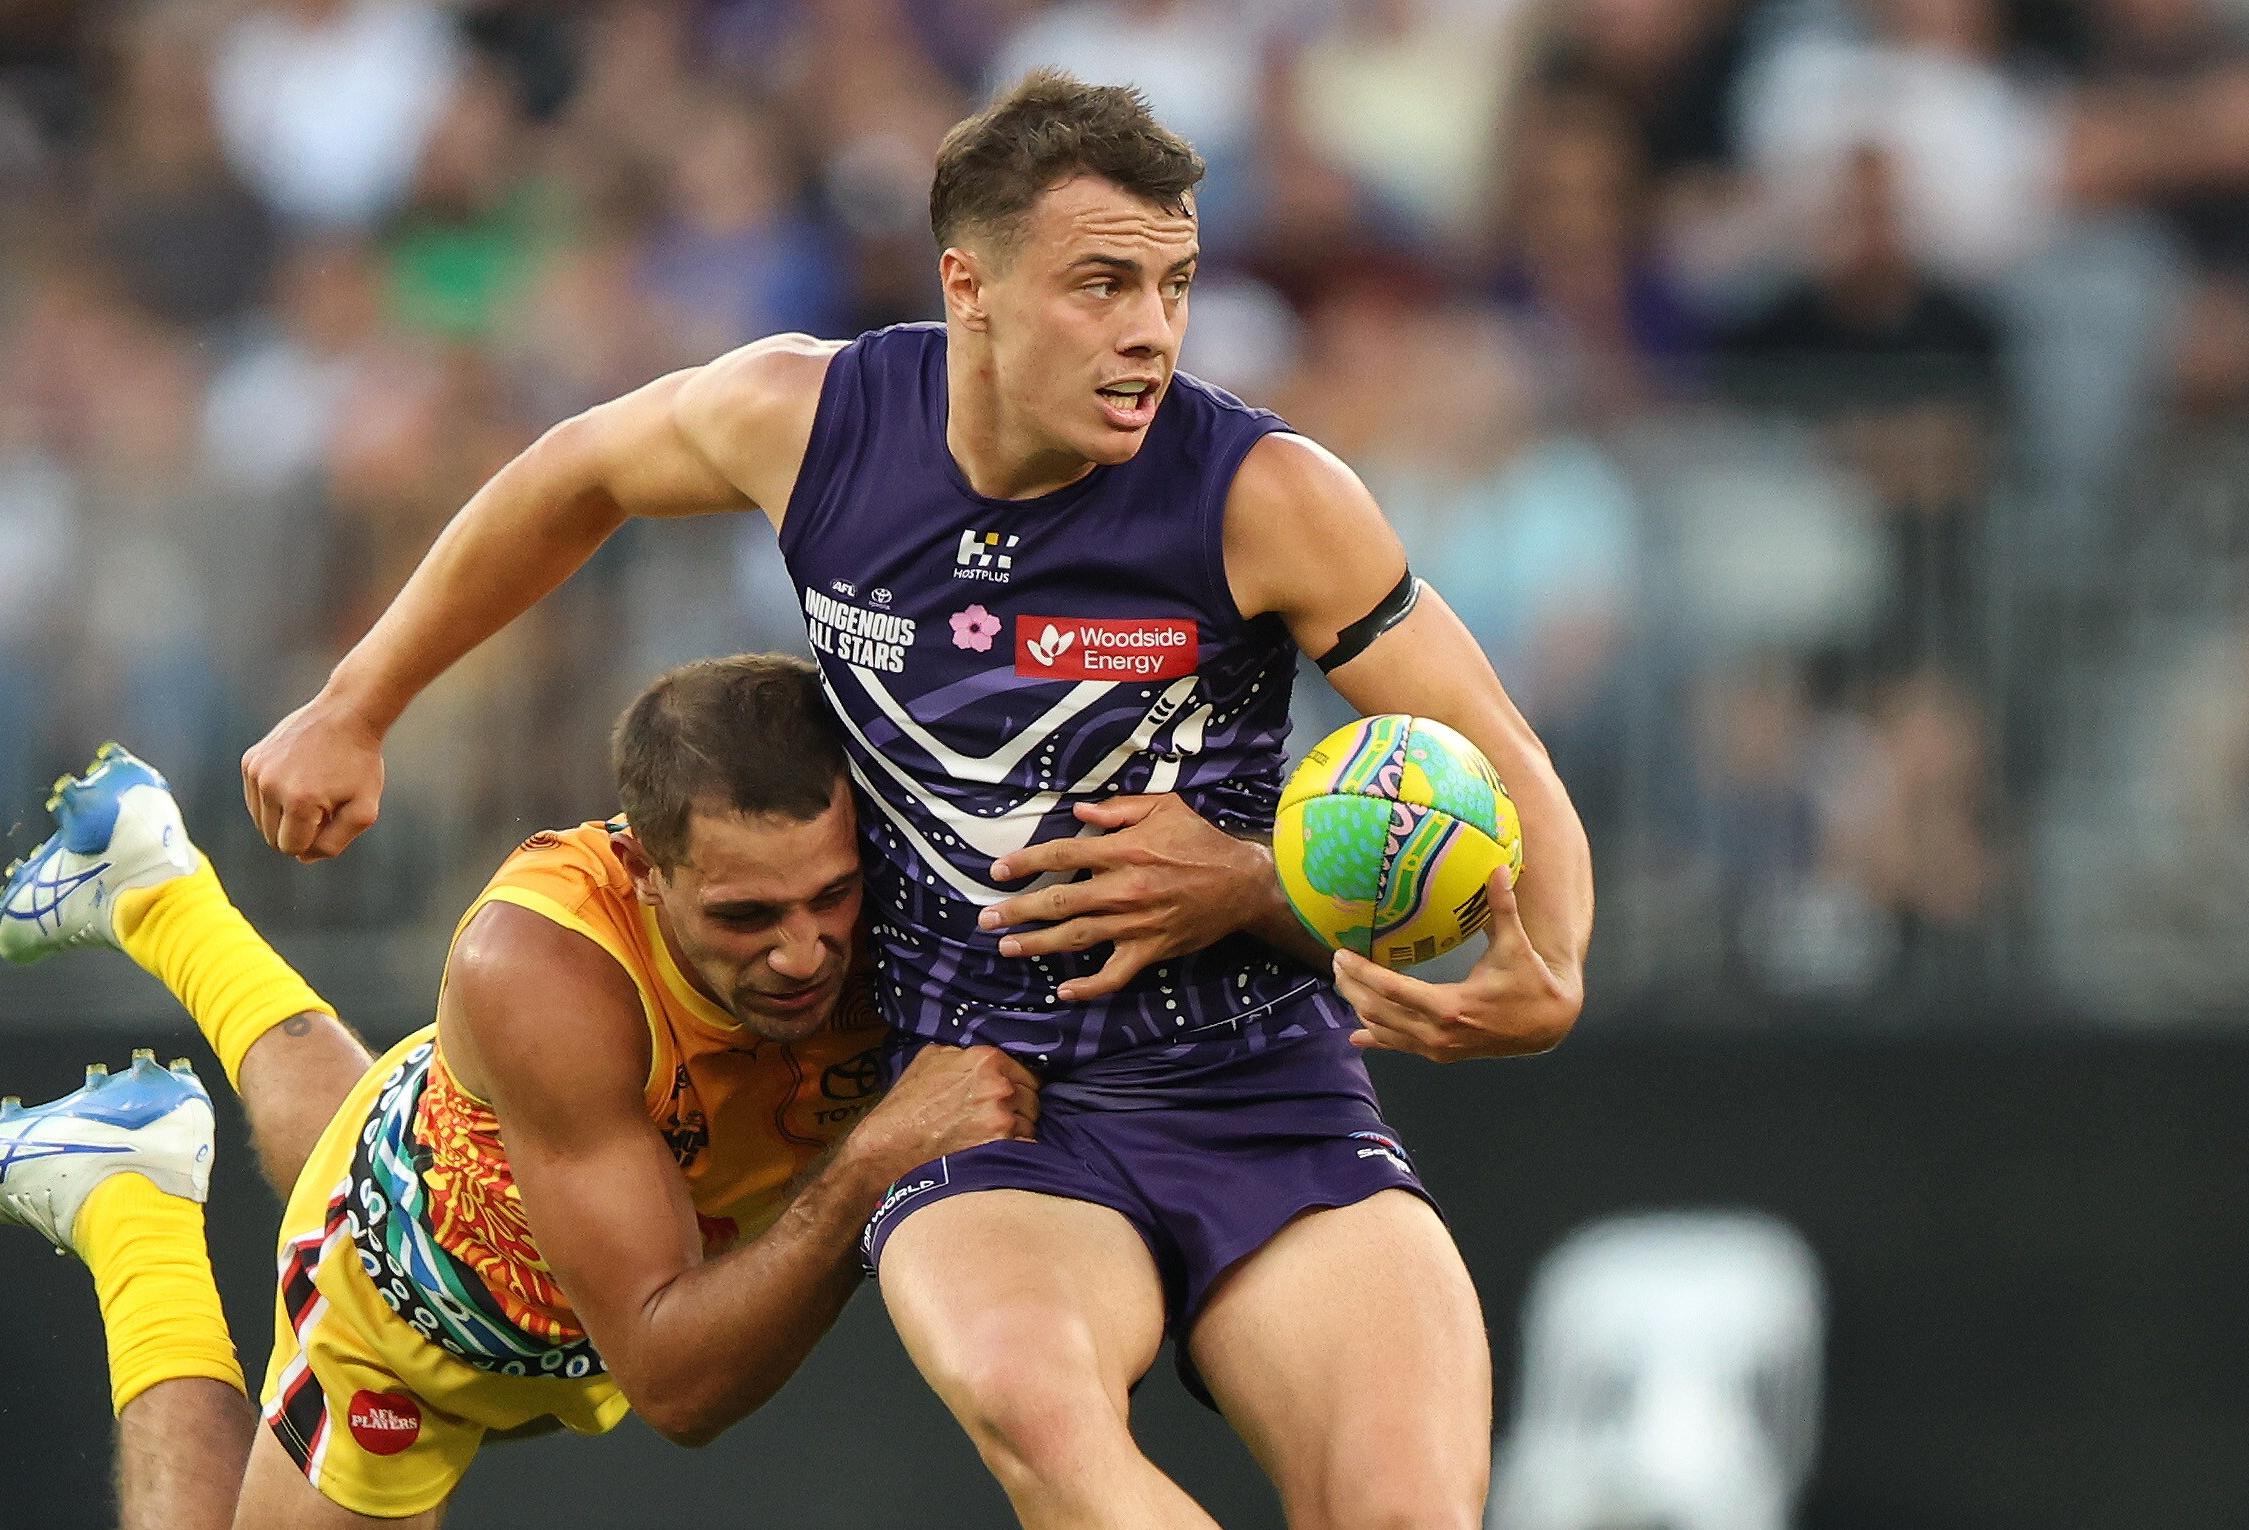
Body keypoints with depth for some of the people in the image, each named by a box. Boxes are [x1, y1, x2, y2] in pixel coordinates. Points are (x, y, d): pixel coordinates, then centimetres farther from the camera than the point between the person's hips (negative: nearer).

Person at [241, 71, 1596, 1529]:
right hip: (986, 1127, 0)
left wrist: (1541, 983, -28)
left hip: (1274, 1104, 0)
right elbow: (581, 477, 19)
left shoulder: (1265, 497, -11)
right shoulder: (811, 420, -4)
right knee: (1031, 1397, -36)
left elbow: (1510, 782, -6)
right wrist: (355, 710, 26)